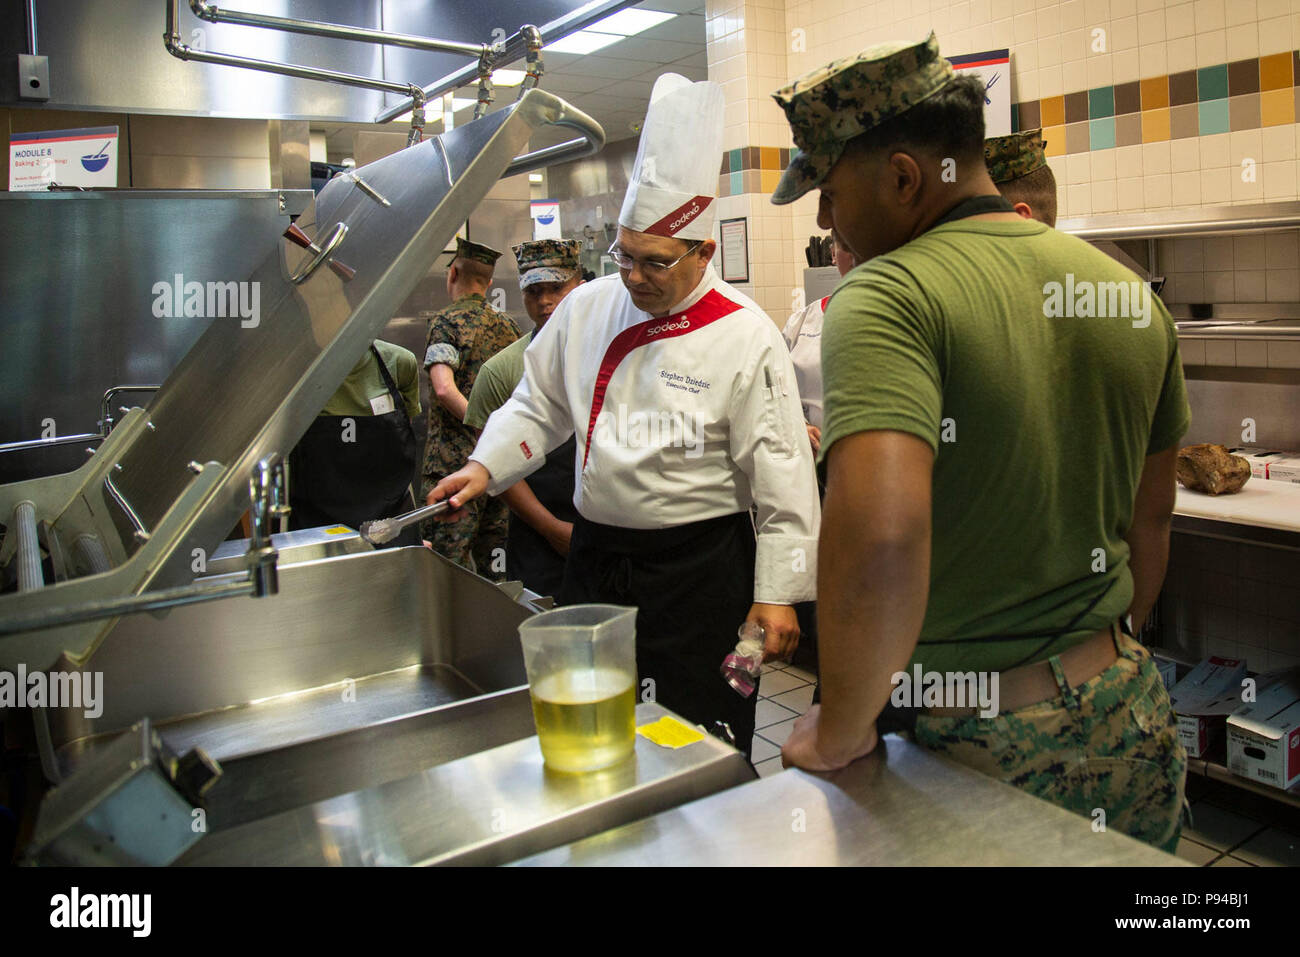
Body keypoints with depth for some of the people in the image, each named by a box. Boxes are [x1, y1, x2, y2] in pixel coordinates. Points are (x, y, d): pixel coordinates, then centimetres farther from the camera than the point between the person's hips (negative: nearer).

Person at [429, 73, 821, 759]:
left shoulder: (746, 339, -11)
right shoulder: (587, 309, 3)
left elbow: (782, 478, -10)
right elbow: (539, 404, 16)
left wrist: (778, 593, -9)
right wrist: (486, 466, 1)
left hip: (699, 568, -4)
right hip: (594, 554, 5)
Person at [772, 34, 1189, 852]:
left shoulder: (887, 297, -20)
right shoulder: (1131, 294, 3)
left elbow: (881, 536, -36)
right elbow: (1150, 522, 13)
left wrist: (839, 733, -20)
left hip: (975, 744, -6)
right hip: (1133, 722, 7)